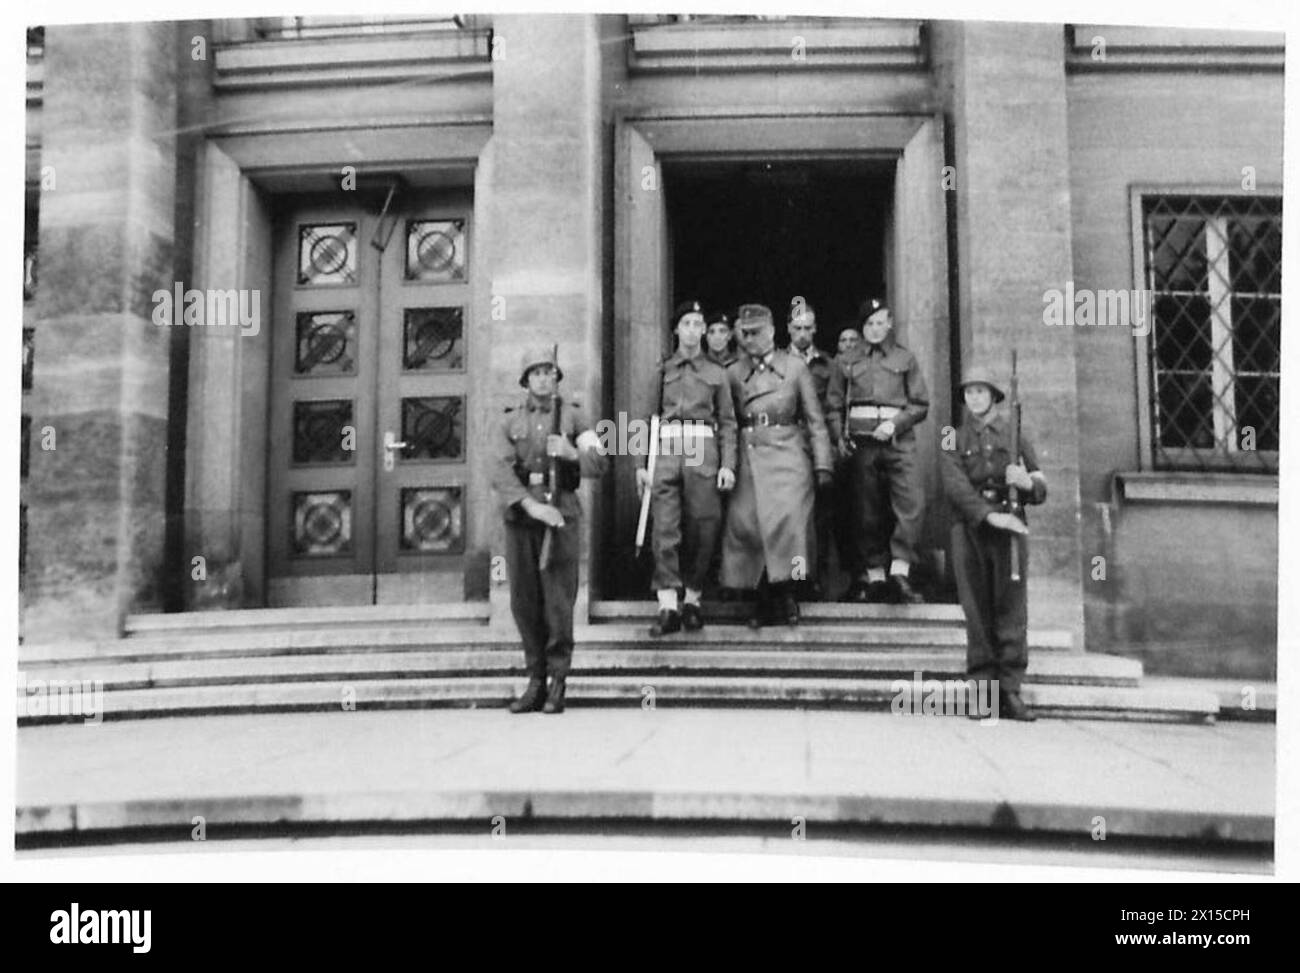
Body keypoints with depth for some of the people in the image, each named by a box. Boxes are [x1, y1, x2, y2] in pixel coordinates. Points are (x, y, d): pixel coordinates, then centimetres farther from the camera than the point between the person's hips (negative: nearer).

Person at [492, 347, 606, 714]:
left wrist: (572, 453, -21)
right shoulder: (510, 421, 11)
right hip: (520, 516, 2)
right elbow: (501, 473, -3)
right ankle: (536, 681, 13)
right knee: (523, 601, 3)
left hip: (561, 514, -2)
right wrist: (532, 505, -17)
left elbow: (598, 464, 0)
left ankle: (558, 682, 4)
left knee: (558, 601, -6)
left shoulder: (573, 415, 8)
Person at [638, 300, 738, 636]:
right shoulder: (662, 370, 13)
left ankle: (692, 600, 10)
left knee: (703, 527, -1)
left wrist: (728, 464, -1)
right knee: (665, 527, -9)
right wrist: (641, 463, 3)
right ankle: (667, 606, -11)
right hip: (667, 449, 0)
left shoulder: (717, 373, 13)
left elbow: (728, 422, 9)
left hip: (703, 450, 0)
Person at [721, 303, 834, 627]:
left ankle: (786, 593, 1)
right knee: (746, 524, -6)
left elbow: (815, 420, 5)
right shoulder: (733, 373, 11)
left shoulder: (795, 366, 6)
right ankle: (762, 598, 7)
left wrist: (822, 464, -1)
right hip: (748, 458, 2)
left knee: (786, 519, -15)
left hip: (787, 455, -2)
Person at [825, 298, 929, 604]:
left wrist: (895, 424, -9)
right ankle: (874, 576, 10)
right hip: (860, 440, 1)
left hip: (898, 439, -1)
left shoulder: (905, 359, 12)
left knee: (912, 501, -17)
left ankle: (900, 571, -16)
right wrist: (839, 437, -2)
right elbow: (833, 405, 13)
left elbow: (920, 404, 7)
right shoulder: (847, 362, 14)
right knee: (868, 510, 3)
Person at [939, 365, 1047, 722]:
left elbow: (1041, 490, 9)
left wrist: (1025, 482, -15)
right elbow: (955, 485, -6)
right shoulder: (953, 440, 9)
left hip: (1010, 529, 1)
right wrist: (991, 515, -19)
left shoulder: (1016, 435, 12)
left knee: (1012, 611, -4)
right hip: (970, 528, 0)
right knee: (977, 612, -1)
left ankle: (1010, 691, 0)